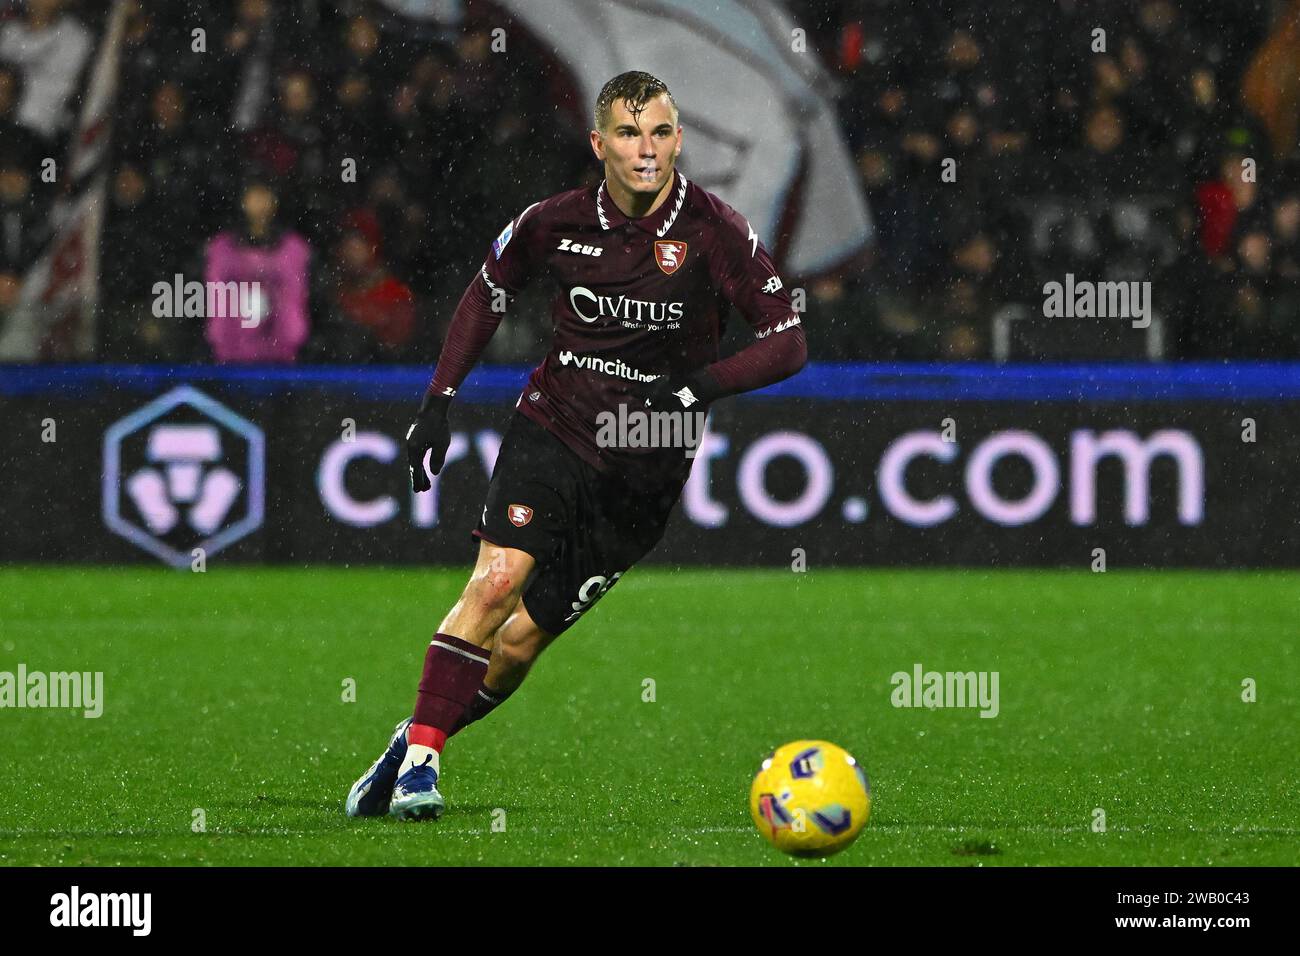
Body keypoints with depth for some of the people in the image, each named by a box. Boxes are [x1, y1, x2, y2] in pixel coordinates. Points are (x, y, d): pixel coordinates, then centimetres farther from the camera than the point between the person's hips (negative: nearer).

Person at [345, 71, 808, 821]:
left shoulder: (715, 232, -10)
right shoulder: (558, 223, -3)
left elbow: (789, 343, -9)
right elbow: (489, 293, 15)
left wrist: (698, 387, -24)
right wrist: (440, 401, 7)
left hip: (644, 472, 0)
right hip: (553, 428, 1)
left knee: (518, 645, -1)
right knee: (496, 582, -23)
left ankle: (416, 741, 19)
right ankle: (420, 758, -18)